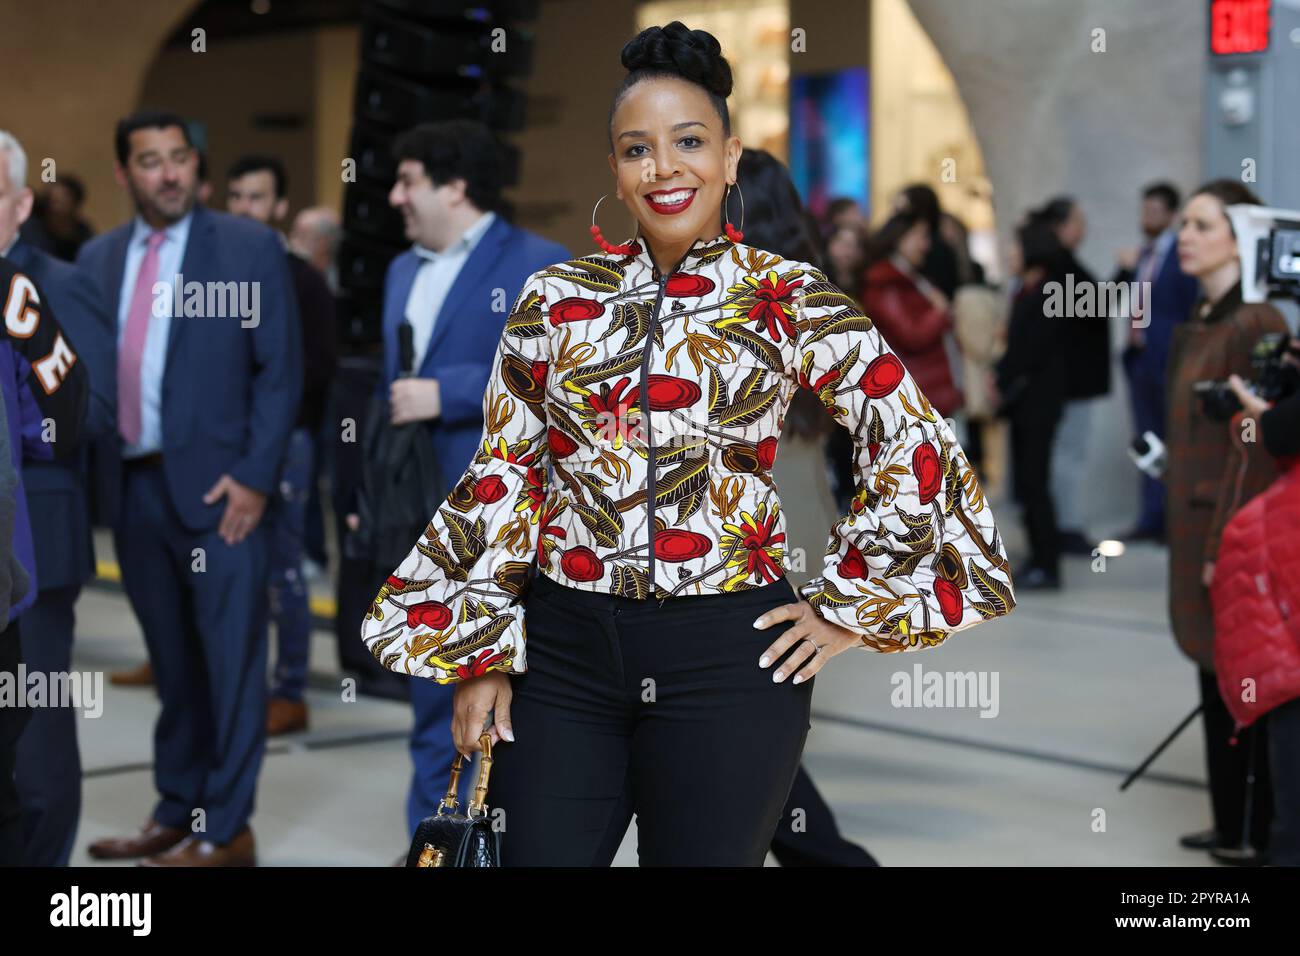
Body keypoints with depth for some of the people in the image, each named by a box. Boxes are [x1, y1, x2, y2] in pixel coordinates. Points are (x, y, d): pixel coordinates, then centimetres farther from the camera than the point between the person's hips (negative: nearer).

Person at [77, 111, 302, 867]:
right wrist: (96, 473, 3)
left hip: (217, 486, -5)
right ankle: (177, 813, 23)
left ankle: (226, 830, 6)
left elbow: (280, 371, -5)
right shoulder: (99, 258, 11)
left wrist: (254, 478, -12)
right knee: (173, 661, 14)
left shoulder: (250, 248, -2)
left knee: (231, 661, 0)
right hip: (132, 486, 5)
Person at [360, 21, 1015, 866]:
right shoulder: (555, 299, 6)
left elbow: (917, 449, 0)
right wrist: (479, 653, 3)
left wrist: (847, 610, -1)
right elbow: (504, 475, 7)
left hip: (728, 661, -2)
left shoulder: (793, 302, -1)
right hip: (561, 650, 2)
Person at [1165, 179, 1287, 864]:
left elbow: (1255, 448, -17)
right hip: (1197, 527, 9)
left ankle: (1261, 835, 8)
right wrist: (1190, 537, 15)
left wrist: (1228, 545, -18)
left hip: (1238, 533, -9)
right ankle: (1229, 825, 22)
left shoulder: (1255, 325, -14)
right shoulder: (1195, 327, 12)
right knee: (1217, 681, 13)